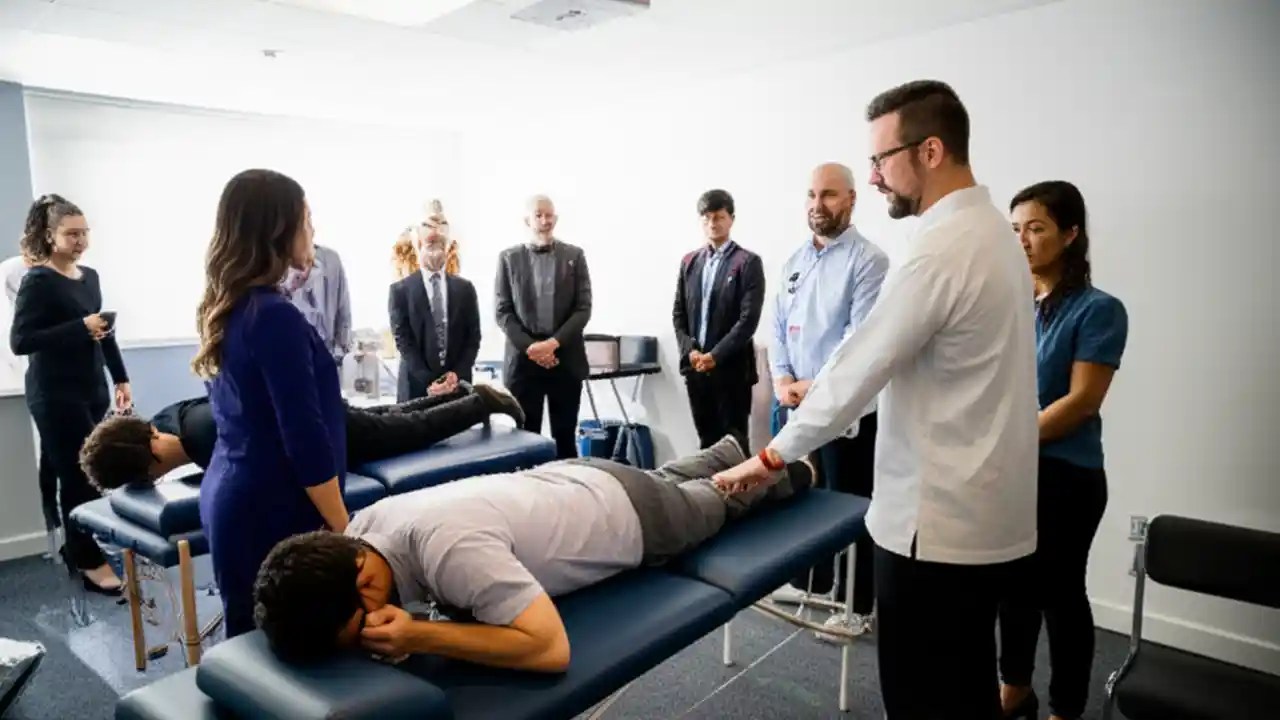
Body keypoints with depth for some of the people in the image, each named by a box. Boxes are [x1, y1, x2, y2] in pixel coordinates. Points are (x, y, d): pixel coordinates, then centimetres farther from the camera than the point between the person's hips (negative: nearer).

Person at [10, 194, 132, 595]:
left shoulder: (90, 276, 10)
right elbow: (19, 341, -17)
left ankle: (77, 548, 25)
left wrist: (121, 378, 16)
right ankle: (90, 563, 9)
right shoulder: (38, 281, -10)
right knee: (80, 476, -2)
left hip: (92, 391, 6)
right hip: (55, 397, -6)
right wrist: (80, 327, -24)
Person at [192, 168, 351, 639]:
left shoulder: (225, 309, 8)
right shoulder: (274, 315, -20)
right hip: (271, 511, -9)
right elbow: (305, 437, -21)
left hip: (229, 496, 9)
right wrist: (343, 529, -13)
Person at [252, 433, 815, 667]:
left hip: (634, 516, -5)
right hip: (571, 480, 6)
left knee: (719, 501, 28)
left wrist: (418, 635, -46)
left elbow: (551, 647, -46)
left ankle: (790, 471, 58)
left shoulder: (450, 550, -47)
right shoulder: (363, 525, -22)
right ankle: (727, 454, 68)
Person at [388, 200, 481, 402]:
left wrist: (457, 374, -9)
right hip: (416, 386, -2)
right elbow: (402, 339, -4)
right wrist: (428, 381, -14)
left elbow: (473, 336, 6)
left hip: (458, 385, 2)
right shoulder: (400, 290, 3)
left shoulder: (465, 288, 10)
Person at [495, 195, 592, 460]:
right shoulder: (509, 258, 7)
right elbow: (502, 311, 3)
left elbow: (583, 308, 0)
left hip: (565, 358, 0)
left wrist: (554, 342, -13)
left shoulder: (574, 255, 6)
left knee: (565, 437, 6)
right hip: (523, 358, 0)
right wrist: (529, 346, -12)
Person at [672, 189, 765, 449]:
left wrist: (715, 355, -16)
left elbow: (749, 318, -12)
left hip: (731, 367, -4)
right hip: (695, 365, 5)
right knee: (706, 440, 13)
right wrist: (690, 351, -4)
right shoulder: (689, 262, 12)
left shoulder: (748, 262, -4)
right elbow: (678, 313, 11)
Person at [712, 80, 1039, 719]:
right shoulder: (991, 230, 10)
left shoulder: (940, 247, -21)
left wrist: (773, 456, -7)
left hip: (937, 520, -9)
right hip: (983, 511, 9)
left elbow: (859, 369, -19)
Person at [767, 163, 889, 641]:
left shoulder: (868, 260, -10)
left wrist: (818, 388, -18)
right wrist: (782, 379, -4)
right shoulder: (794, 260, 11)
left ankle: (857, 607, 19)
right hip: (795, 403, 7)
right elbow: (779, 326, 10)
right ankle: (812, 580, 37)